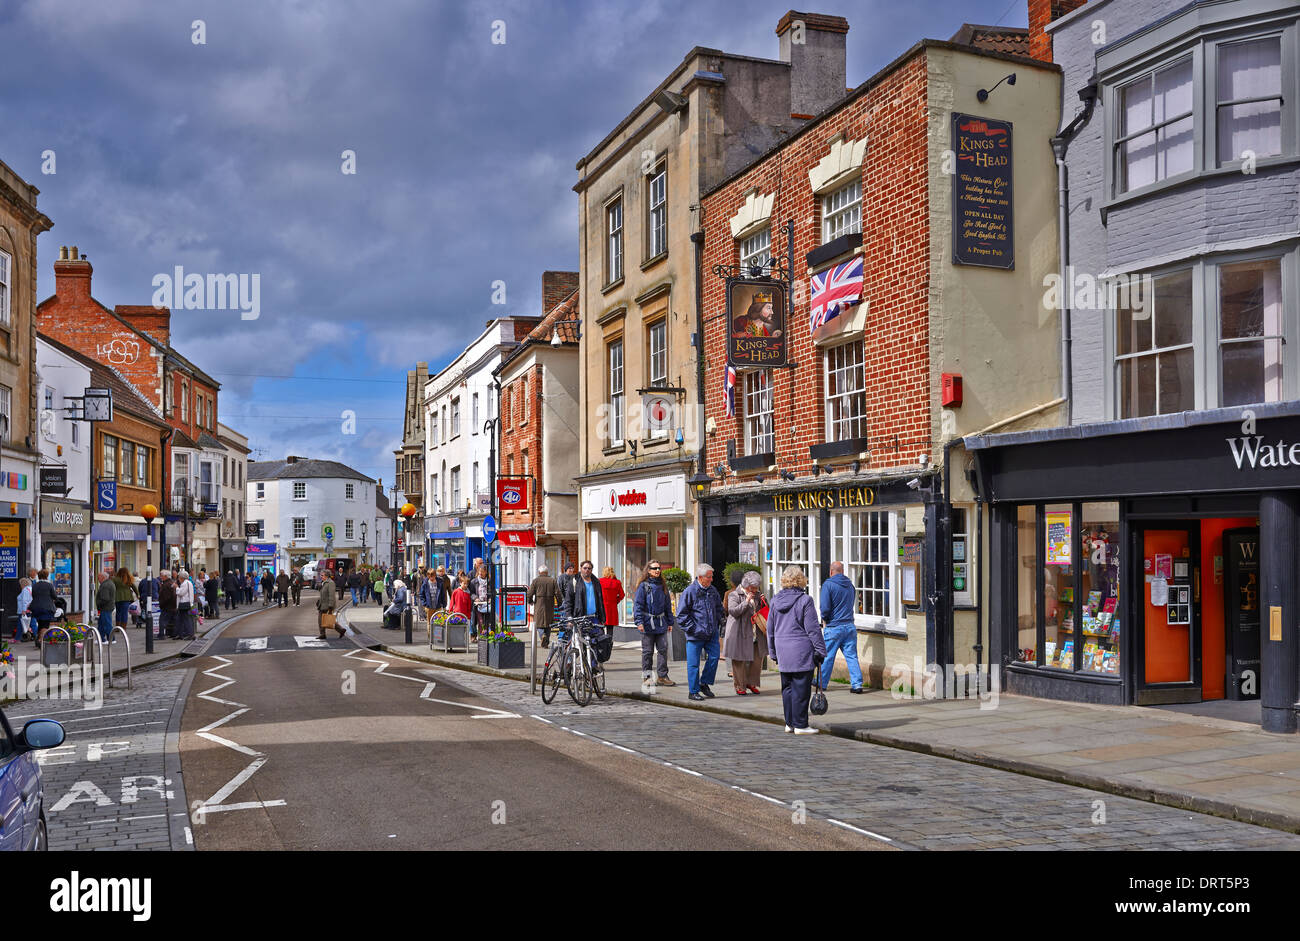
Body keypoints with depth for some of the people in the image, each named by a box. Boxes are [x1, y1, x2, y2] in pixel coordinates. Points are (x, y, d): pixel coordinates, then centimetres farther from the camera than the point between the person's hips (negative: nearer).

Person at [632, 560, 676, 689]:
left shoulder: (662, 586, 12)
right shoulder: (643, 586, -4)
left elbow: (668, 605, 19)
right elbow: (638, 604, -8)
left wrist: (670, 622, 17)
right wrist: (639, 621, -17)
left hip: (661, 623, 5)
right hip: (648, 624, -5)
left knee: (663, 649, 4)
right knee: (647, 652, 1)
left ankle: (662, 677, 12)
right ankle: (646, 678, 9)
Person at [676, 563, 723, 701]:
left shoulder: (713, 590, 8)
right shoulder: (690, 591, -11)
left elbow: (719, 607, 26)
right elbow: (681, 614, -9)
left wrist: (718, 622, 13)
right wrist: (693, 629, -13)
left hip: (712, 633, 5)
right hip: (695, 635, -5)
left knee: (714, 657, 2)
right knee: (693, 663, 1)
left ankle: (705, 684, 22)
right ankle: (694, 691, 12)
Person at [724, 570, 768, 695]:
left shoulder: (757, 594, 12)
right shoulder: (734, 595, -5)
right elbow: (733, 611, -17)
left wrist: (763, 602, -2)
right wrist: (746, 602, -22)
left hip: (755, 633, 5)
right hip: (740, 633, -5)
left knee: (758, 658, 6)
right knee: (739, 661, 0)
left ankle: (751, 683, 23)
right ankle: (740, 686, 12)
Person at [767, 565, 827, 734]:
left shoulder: (775, 601, 8)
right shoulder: (805, 600, -10)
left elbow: (770, 629, 14)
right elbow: (812, 629, -9)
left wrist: (774, 653, 22)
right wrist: (820, 651, -2)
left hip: (783, 652, 6)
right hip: (802, 652, -6)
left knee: (787, 688, 14)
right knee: (801, 689, -1)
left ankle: (790, 723, 20)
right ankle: (800, 725, 3)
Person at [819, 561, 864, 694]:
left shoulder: (828, 585, -10)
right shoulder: (850, 584, 9)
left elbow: (825, 608, -15)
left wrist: (824, 618, 4)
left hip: (833, 627, -5)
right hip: (850, 626, 5)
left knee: (827, 656, 7)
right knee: (852, 656, 5)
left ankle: (821, 683, 19)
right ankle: (857, 684, -1)